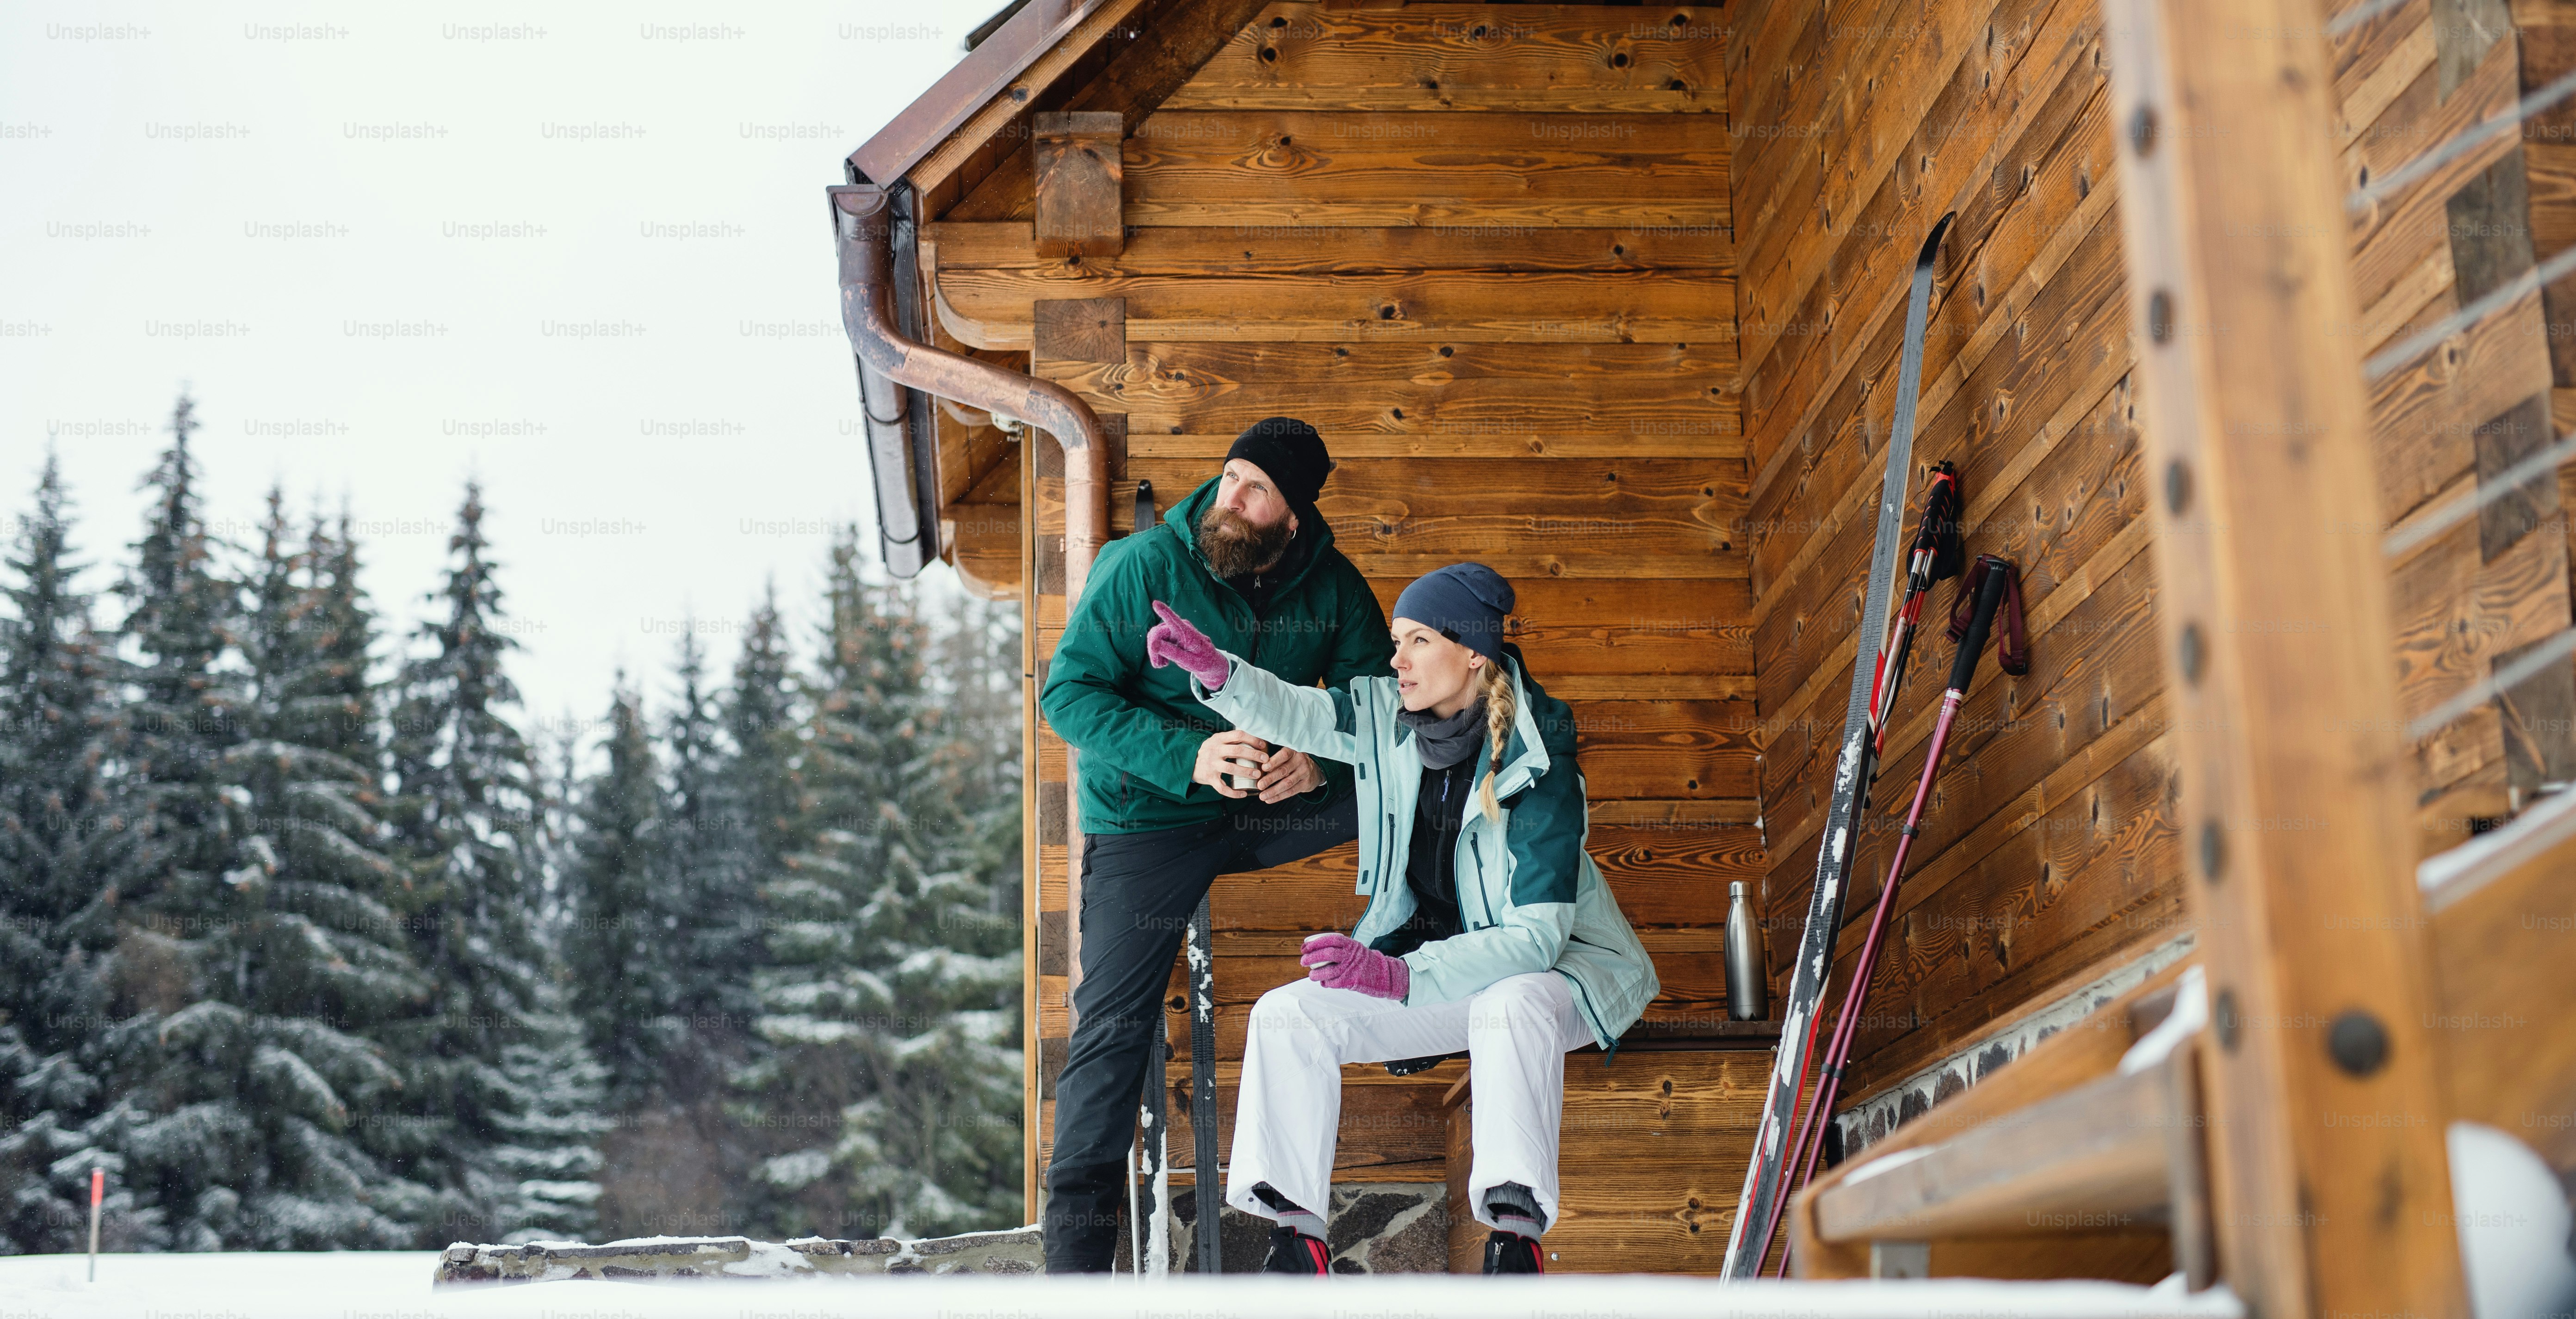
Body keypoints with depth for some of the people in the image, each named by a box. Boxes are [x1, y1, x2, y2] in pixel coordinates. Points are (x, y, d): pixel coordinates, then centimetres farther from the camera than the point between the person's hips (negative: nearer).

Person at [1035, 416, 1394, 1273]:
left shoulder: (1332, 586, -4)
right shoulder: (1145, 566, -14)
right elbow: (1069, 690, -15)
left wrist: (1323, 761, -22)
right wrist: (1187, 756, -29)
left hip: (1276, 802, 3)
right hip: (1151, 818, -3)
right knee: (1113, 1025, -10)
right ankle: (1075, 1250, -2)